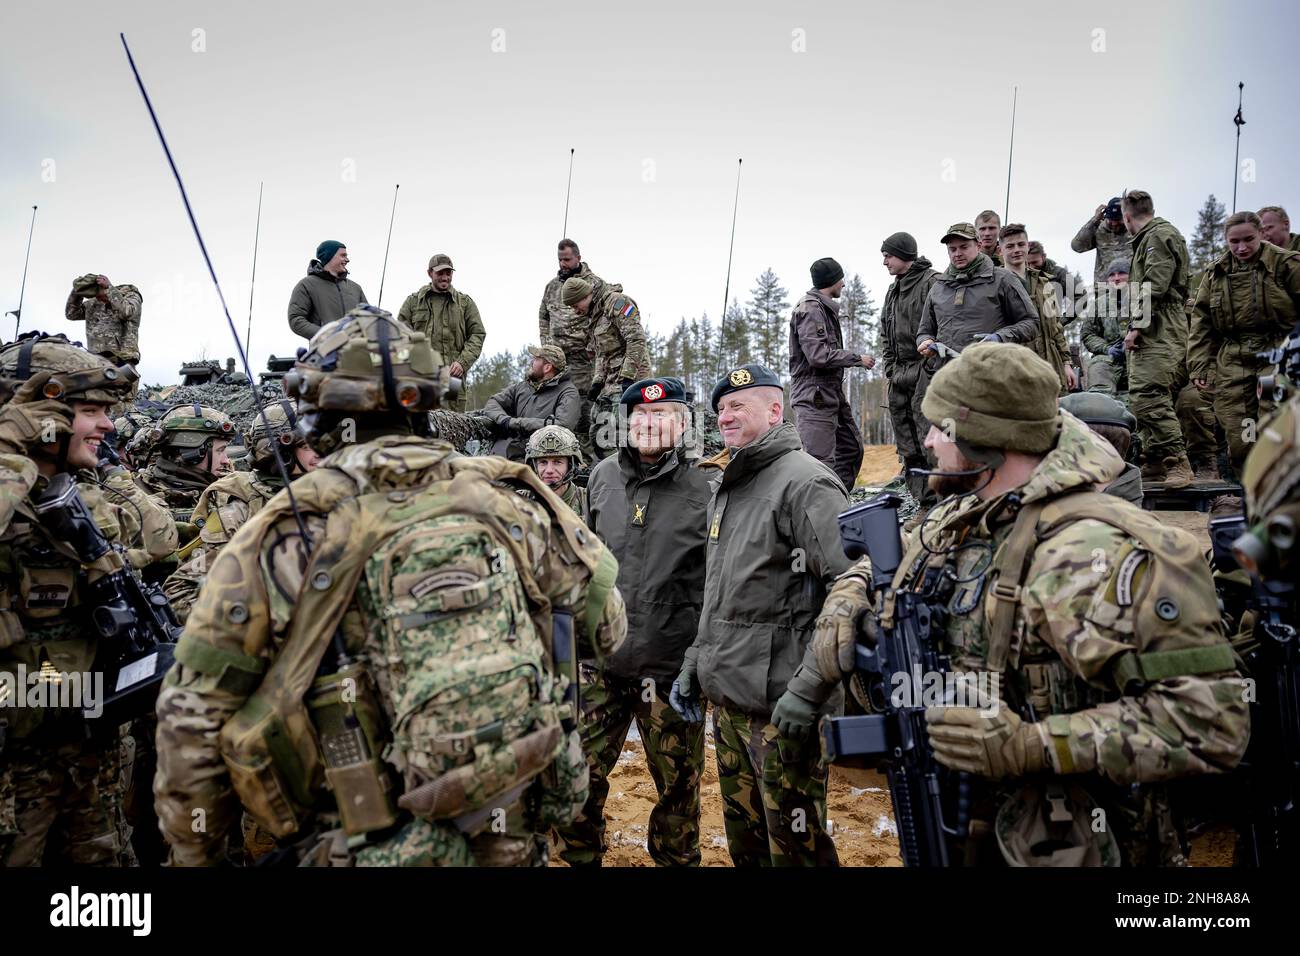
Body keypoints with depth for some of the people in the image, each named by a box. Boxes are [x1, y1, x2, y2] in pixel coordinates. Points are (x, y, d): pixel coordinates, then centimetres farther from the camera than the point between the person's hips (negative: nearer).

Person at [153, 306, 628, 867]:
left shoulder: (286, 532, -9)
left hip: (384, 848, -2)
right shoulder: (507, 496, -3)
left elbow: (192, 717, -4)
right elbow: (607, 626, 9)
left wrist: (193, 852, 10)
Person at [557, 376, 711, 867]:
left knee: (677, 788, 12)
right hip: (600, 662, 4)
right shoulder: (604, 476, 5)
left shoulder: (705, 487, -9)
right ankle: (580, 856, 34)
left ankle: (675, 859, 35)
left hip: (670, 667, -3)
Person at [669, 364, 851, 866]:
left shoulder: (805, 482, -14)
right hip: (727, 699, 9)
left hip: (781, 708, -8)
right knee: (744, 842, 20)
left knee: (794, 847, 4)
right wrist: (695, 662, 17)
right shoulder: (724, 487, 15)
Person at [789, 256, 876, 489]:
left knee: (852, 448, 15)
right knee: (822, 461, -13)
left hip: (832, 394, 11)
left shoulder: (826, 308, 19)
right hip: (814, 397, -11)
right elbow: (818, 355, -22)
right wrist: (858, 359, -12)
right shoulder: (810, 309, -13)